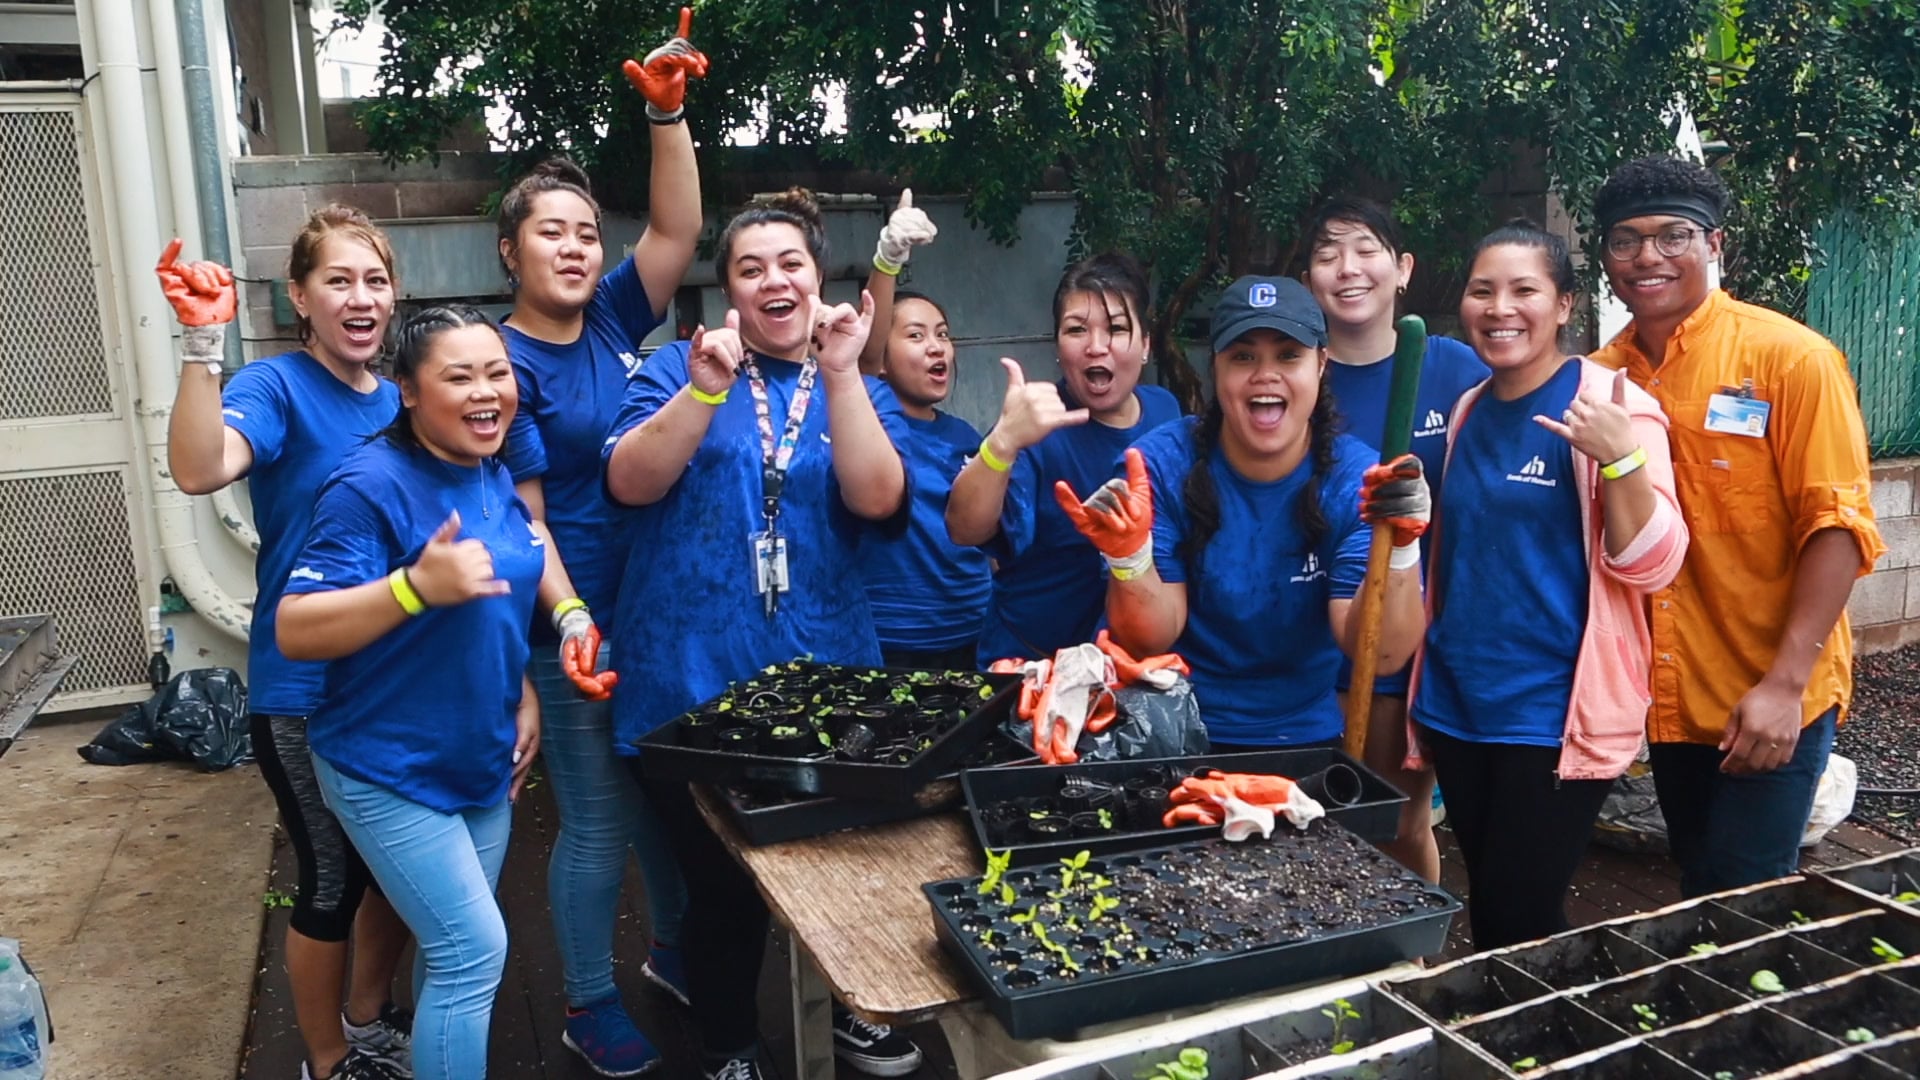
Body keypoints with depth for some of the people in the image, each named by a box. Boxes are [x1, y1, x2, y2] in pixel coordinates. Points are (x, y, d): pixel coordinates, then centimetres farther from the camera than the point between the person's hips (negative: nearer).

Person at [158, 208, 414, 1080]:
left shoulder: (397, 402, 5)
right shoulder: (276, 386, -13)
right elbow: (200, 470, -33)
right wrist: (202, 342, -43)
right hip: (304, 692, -6)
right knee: (334, 881, 6)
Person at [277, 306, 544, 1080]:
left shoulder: (495, 478, 4)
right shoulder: (371, 486, -20)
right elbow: (294, 631, -25)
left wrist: (525, 694, 9)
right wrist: (417, 585, -38)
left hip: (482, 759, 7)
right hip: (389, 769, -7)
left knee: (450, 947, 18)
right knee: (475, 950, -6)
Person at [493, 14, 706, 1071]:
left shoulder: (614, 318, 5)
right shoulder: (505, 365, -10)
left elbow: (678, 230, -3)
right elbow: (520, 514, -13)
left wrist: (666, 110, -13)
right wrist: (568, 616, -23)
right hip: (582, 624, -6)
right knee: (597, 822, 5)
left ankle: (671, 951, 41)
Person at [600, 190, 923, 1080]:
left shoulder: (859, 390, 6)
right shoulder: (681, 367, 1)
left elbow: (876, 499, -12)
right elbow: (628, 482, -14)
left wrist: (841, 373, -21)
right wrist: (707, 388, -27)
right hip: (693, 681, -2)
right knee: (721, 882, 11)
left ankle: (845, 1006, 45)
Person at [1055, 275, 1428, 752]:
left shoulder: (1359, 479, -9)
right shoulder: (1162, 464, -11)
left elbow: (1382, 654, -14)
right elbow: (1149, 642, -10)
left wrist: (1399, 548, -29)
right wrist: (1129, 558, -27)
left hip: (1307, 742, 3)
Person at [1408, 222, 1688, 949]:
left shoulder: (1607, 404, -10)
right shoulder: (1470, 411, 9)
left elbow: (1651, 566, -16)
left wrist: (1620, 458, -29)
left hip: (1555, 713, -6)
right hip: (1459, 703, 6)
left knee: (1521, 927, 0)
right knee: (1484, 916, 16)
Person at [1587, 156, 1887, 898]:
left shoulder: (1790, 358, -11)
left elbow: (1837, 525, -15)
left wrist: (1786, 682, -20)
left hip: (1771, 701, -5)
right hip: (1670, 698, 5)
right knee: (1697, 890, 19)